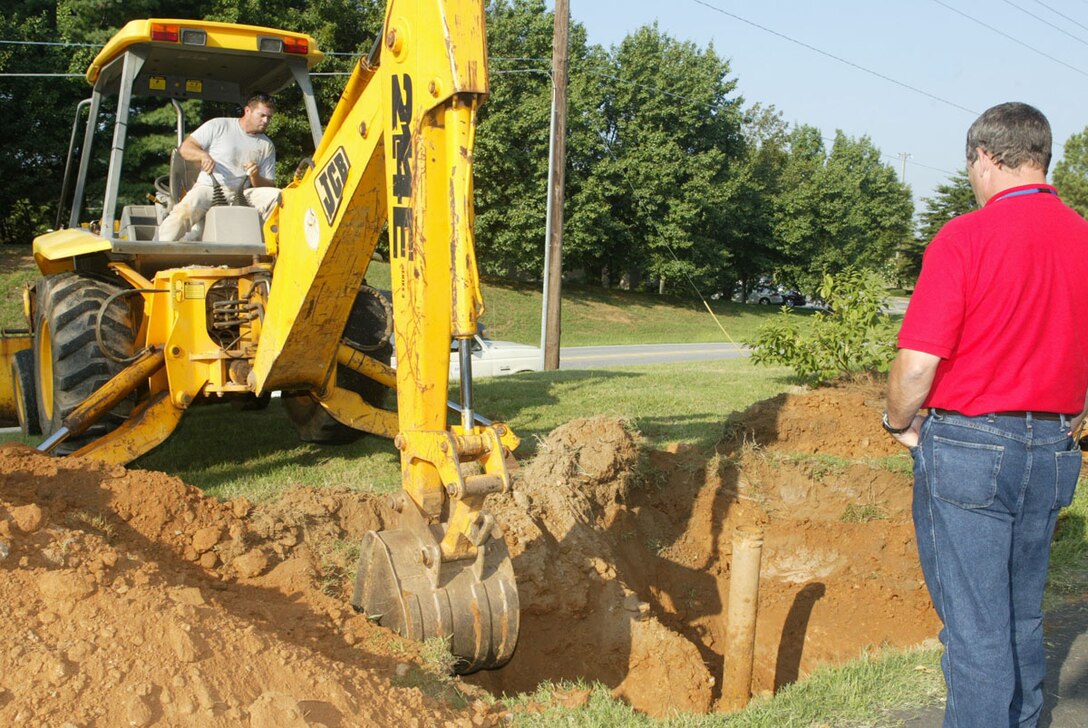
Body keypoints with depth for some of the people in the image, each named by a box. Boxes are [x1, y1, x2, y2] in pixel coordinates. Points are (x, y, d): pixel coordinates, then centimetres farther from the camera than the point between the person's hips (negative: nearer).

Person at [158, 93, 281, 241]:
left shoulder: (267, 146, 16)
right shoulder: (218, 126, 8)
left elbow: (268, 186, 12)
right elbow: (184, 148, 7)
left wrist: (255, 177, -11)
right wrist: (203, 155, -15)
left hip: (241, 195, 3)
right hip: (208, 189, -3)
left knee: (276, 196, -24)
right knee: (187, 209, -36)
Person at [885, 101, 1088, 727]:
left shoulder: (964, 237, -15)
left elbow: (917, 363, -19)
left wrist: (900, 423, -1)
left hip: (968, 449, -6)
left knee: (975, 623, 2)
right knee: (1023, 615, 21)